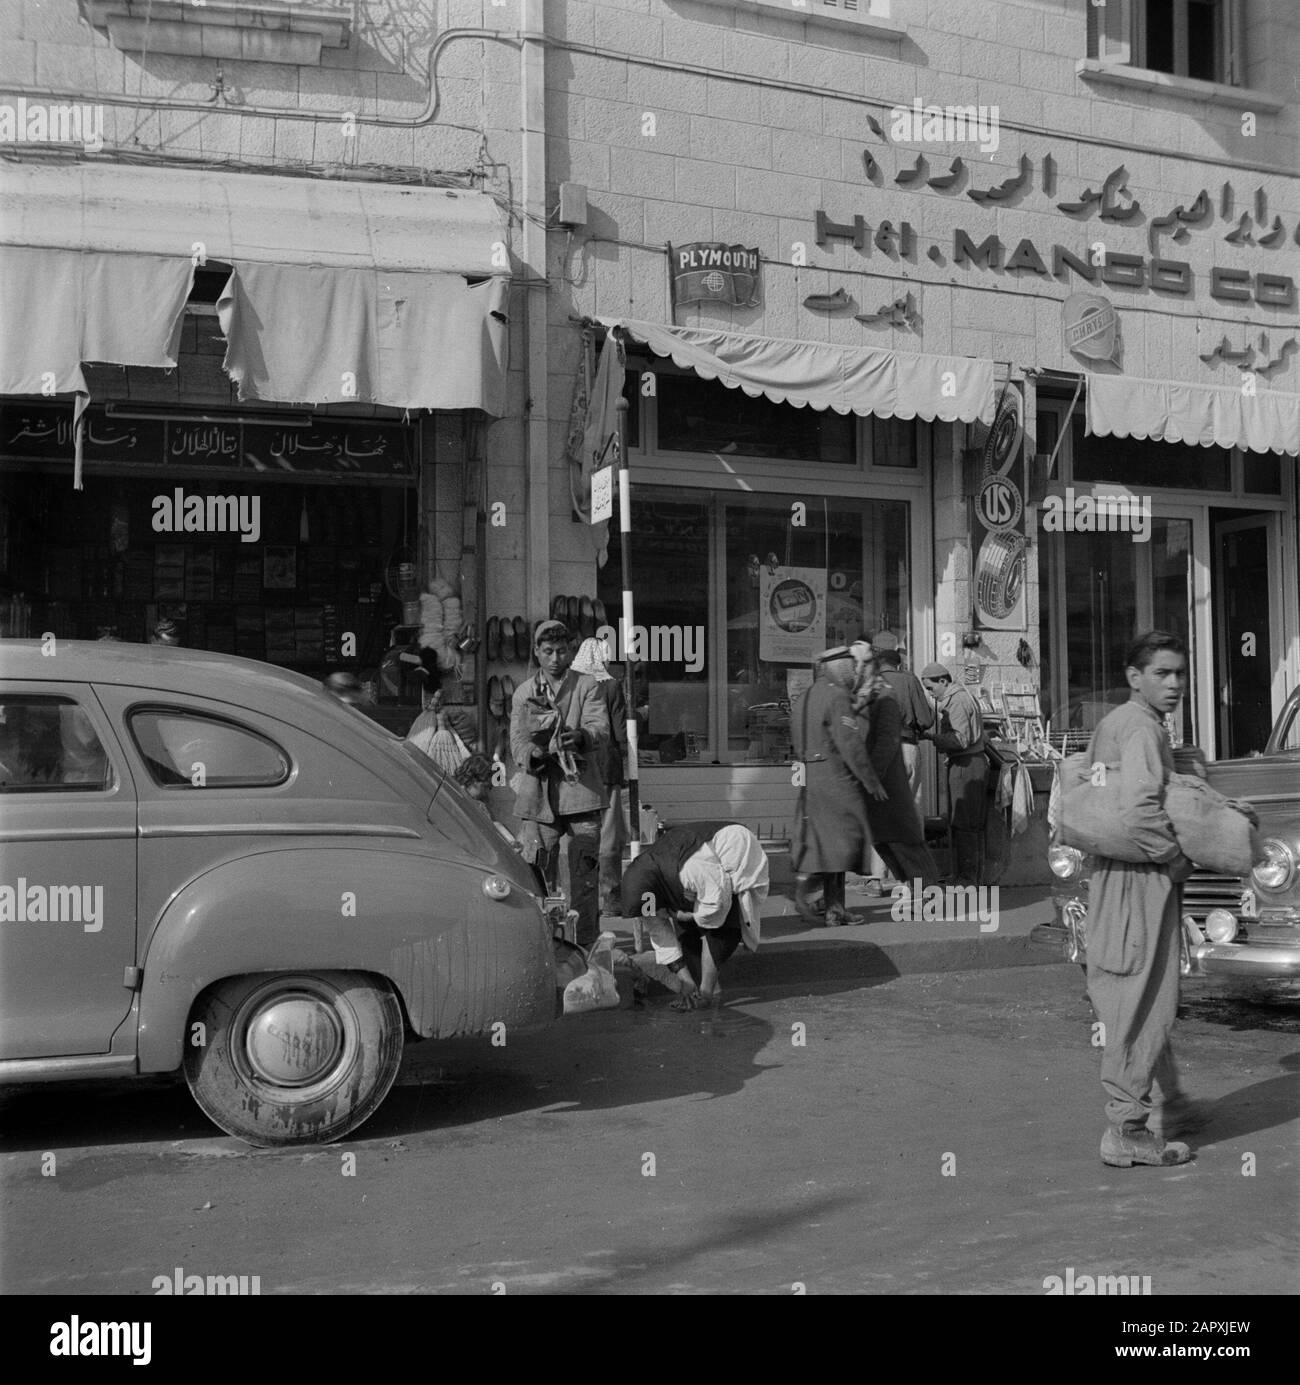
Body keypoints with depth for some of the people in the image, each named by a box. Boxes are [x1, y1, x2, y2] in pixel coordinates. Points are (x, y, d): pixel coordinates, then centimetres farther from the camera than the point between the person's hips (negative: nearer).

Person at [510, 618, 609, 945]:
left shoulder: (587, 686, 7)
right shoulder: (523, 692, 13)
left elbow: (601, 728, -7)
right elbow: (517, 740, 3)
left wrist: (580, 736, -29)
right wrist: (534, 753, -20)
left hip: (581, 792, -1)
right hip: (538, 795, 1)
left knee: (585, 877, 2)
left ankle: (587, 942, 10)